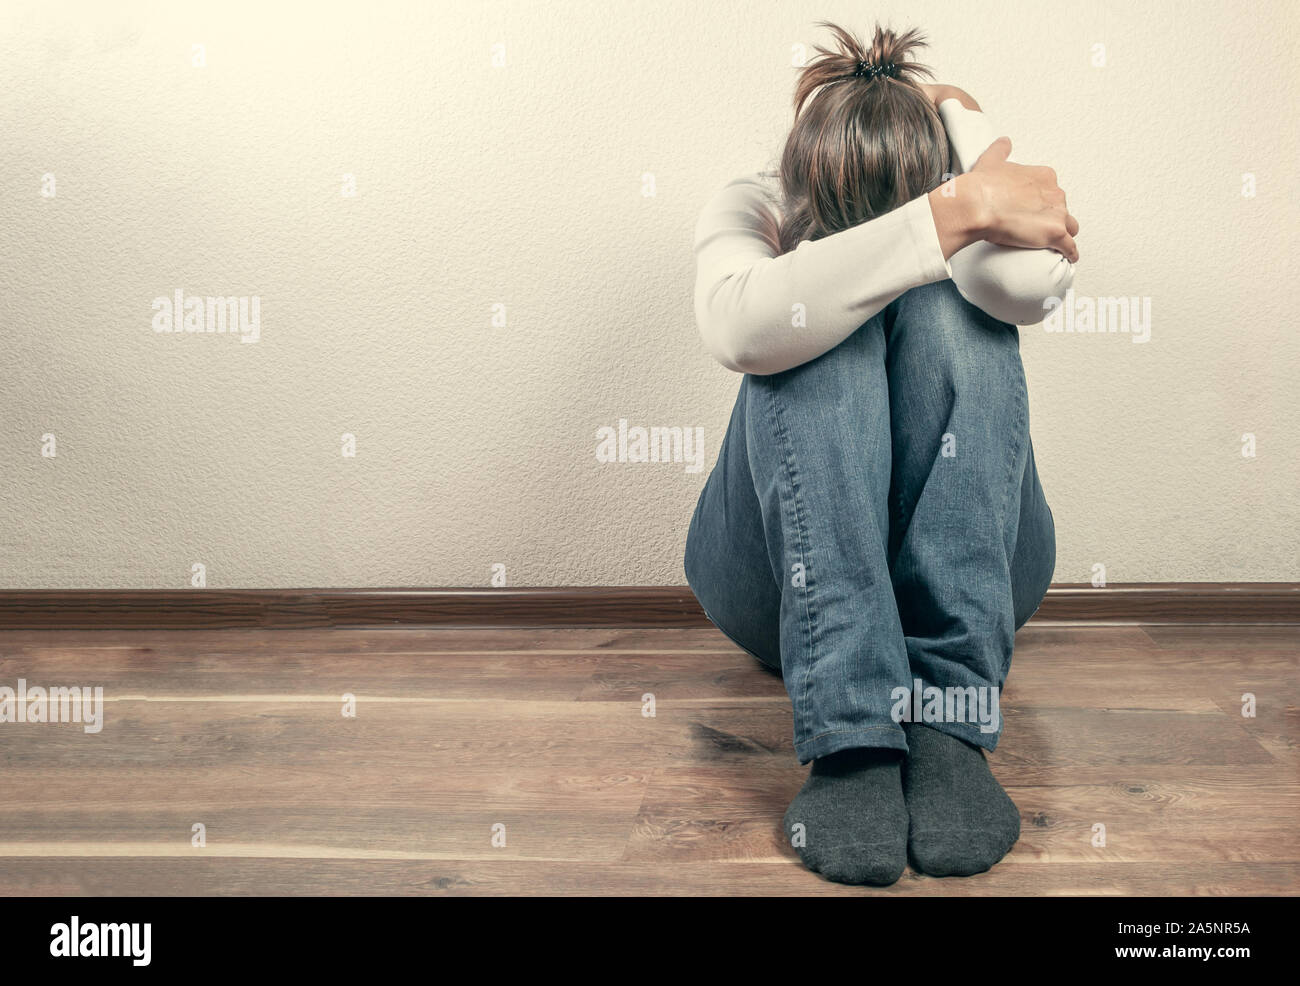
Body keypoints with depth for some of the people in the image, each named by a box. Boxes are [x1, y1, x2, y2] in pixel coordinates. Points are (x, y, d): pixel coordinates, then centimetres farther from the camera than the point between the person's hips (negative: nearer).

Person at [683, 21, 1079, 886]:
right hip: (783, 572, -1)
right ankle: (850, 742, -38)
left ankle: (949, 727, -35)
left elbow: (1030, 286, -33)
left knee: (948, 311, -27)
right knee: (820, 336, -29)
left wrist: (963, 122, -17)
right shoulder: (753, 210, -9)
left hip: (967, 573, 1)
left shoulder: (960, 186, -6)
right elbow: (738, 328, -35)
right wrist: (954, 214, -36)